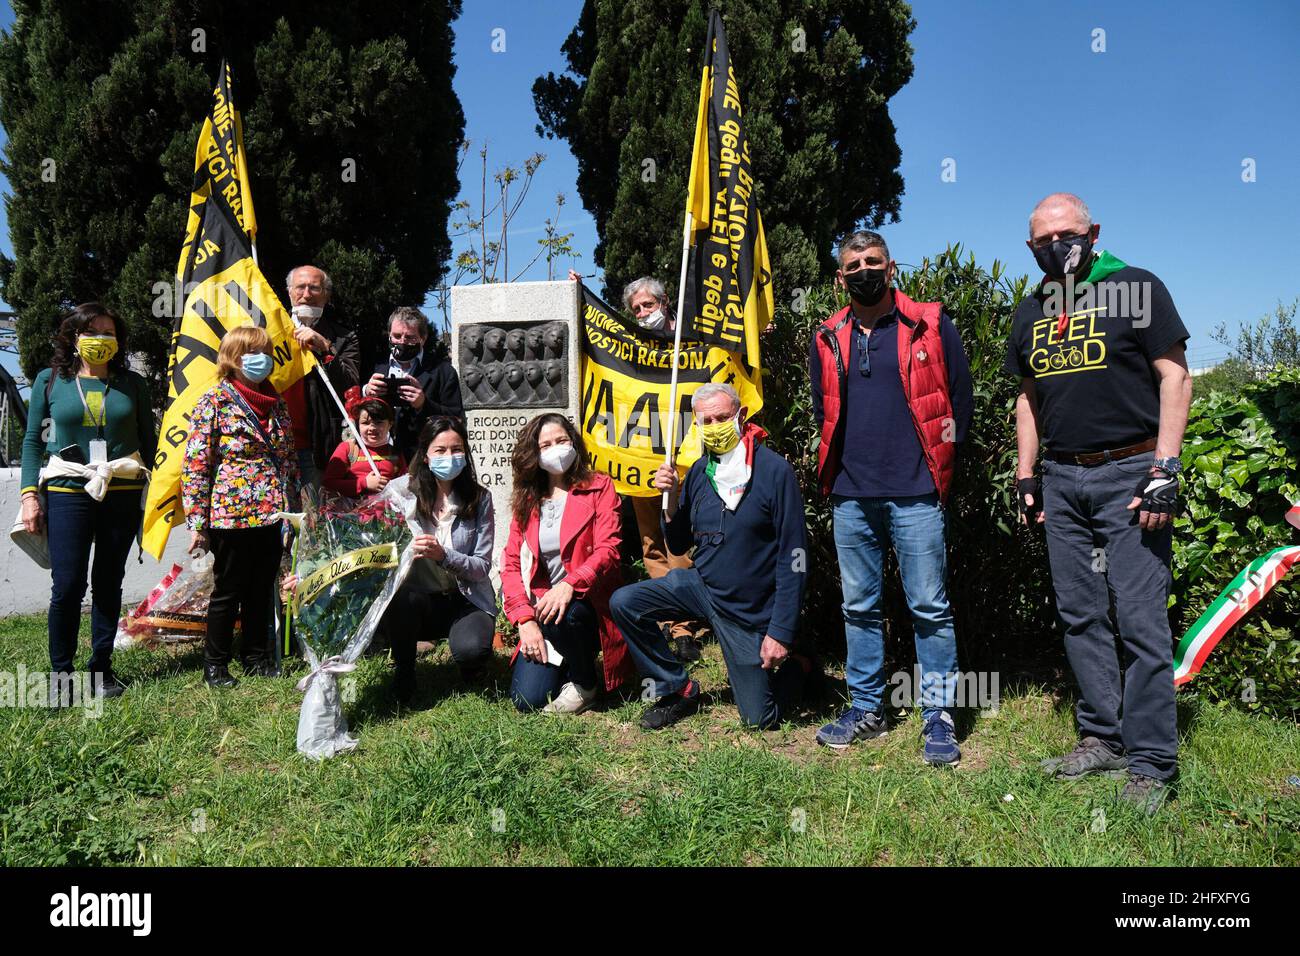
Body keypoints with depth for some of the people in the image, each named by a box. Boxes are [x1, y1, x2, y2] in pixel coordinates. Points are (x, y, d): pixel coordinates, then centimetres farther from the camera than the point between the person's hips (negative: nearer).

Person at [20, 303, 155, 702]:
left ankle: (101, 669, 19)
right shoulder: (49, 381, 6)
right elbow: (33, 440, 7)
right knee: (68, 585, -5)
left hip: (122, 494, 1)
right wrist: (30, 494, -1)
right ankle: (60, 673, 12)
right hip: (67, 493, -1)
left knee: (108, 585, 7)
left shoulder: (132, 384, 8)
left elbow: (148, 441, 11)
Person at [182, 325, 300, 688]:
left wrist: (294, 507, 14)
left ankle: (257, 657, 27)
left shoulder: (277, 403, 11)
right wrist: (198, 523, -13)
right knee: (228, 591, 6)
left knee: (262, 590, 14)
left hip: (273, 516, 5)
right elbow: (195, 466, -9)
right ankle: (215, 664, 21)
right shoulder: (214, 401, -7)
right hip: (233, 515, -5)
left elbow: (290, 458, 17)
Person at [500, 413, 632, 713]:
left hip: (586, 601, -3)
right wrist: (525, 619, -10)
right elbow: (511, 563, 5)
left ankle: (586, 682, -7)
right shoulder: (526, 499, 11)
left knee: (561, 615, -37)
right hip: (541, 606, 3)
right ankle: (562, 667, 19)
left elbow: (607, 550, -11)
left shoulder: (598, 486, 1)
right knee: (527, 699, -15)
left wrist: (570, 584, -29)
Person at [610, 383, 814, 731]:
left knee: (759, 718, -1)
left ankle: (796, 668, 32)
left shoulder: (775, 470, -16)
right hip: (700, 584, 5)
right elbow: (678, 547, 8)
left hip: (750, 609, -5)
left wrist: (782, 632, -18)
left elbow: (794, 558, -16)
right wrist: (670, 500, -10)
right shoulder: (698, 472, 0)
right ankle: (678, 690, 5)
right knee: (623, 603, -13)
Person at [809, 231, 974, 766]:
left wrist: (940, 465, 4)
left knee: (929, 608, 1)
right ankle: (865, 707, 23)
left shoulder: (930, 327, 2)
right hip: (851, 497, 4)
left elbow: (961, 398, 5)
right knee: (859, 607, 11)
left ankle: (938, 716, 13)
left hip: (915, 495, -3)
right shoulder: (827, 340, 11)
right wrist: (835, 470, 14)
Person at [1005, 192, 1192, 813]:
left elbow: (1174, 377, -4)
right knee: (1081, 617, 9)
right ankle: (1103, 739, 21)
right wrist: (1025, 477, 12)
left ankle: (1150, 763, 5)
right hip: (1061, 481, 6)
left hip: (1128, 474, -5)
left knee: (1140, 621, -5)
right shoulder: (1031, 312, 15)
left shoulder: (1136, 289, 0)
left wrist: (1164, 470, -13)